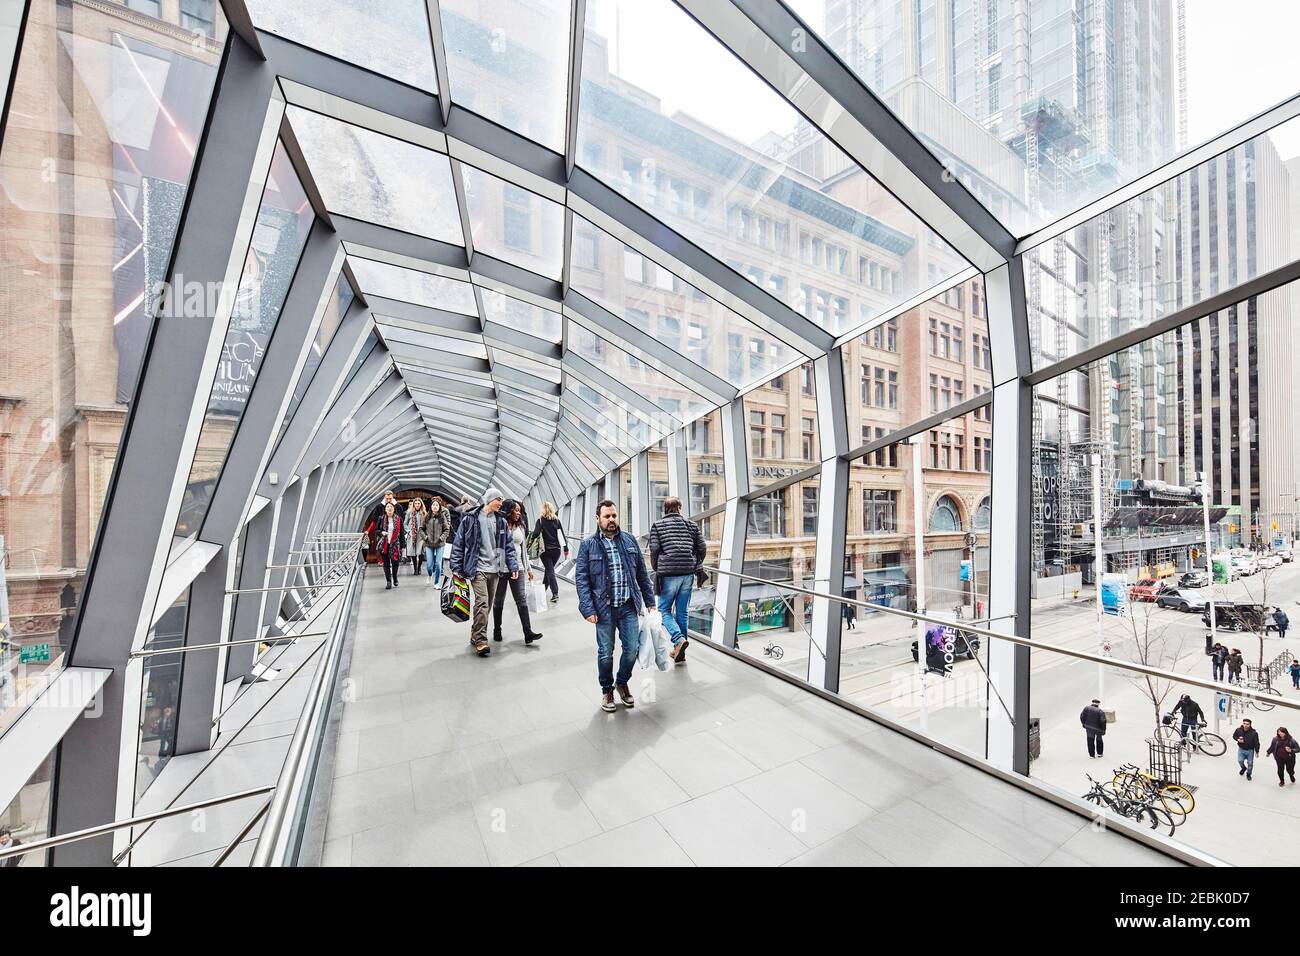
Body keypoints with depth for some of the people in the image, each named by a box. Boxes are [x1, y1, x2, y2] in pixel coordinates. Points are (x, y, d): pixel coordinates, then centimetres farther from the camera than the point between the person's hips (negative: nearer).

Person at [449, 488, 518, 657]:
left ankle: (475, 635, 28)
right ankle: (480, 640, -7)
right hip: (478, 568, -5)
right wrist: (457, 567, -4)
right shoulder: (470, 518, -4)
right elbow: (458, 543, -1)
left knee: (488, 604, 11)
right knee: (482, 602, -16)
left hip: (495, 569, 5)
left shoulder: (501, 521, 9)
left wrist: (513, 566, 4)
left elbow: (508, 546, 12)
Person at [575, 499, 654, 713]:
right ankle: (606, 690, 34)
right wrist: (588, 609, -14)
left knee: (632, 649, 7)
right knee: (605, 653, 9)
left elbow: (642, 573, 9)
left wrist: (650, 601, 8)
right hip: (604, 608, -2)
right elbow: (581, 578, -6)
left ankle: (622, 683, 35)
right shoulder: (588, 545, -3)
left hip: (629, 606, 2)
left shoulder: (629, 540, 5)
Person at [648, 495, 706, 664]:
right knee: (682, 612, 12)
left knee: (664, 610, 11)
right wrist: (696, 566, 21)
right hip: (688, 574, 3)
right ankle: (680, 652, 19)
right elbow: (702, 548, 7)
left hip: (668, 574, -3)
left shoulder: (657, 525, 2)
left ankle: (679, 640, -10)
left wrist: (656, 569, 9)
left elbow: (654, 549, -6)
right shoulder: (691, 524, 10)